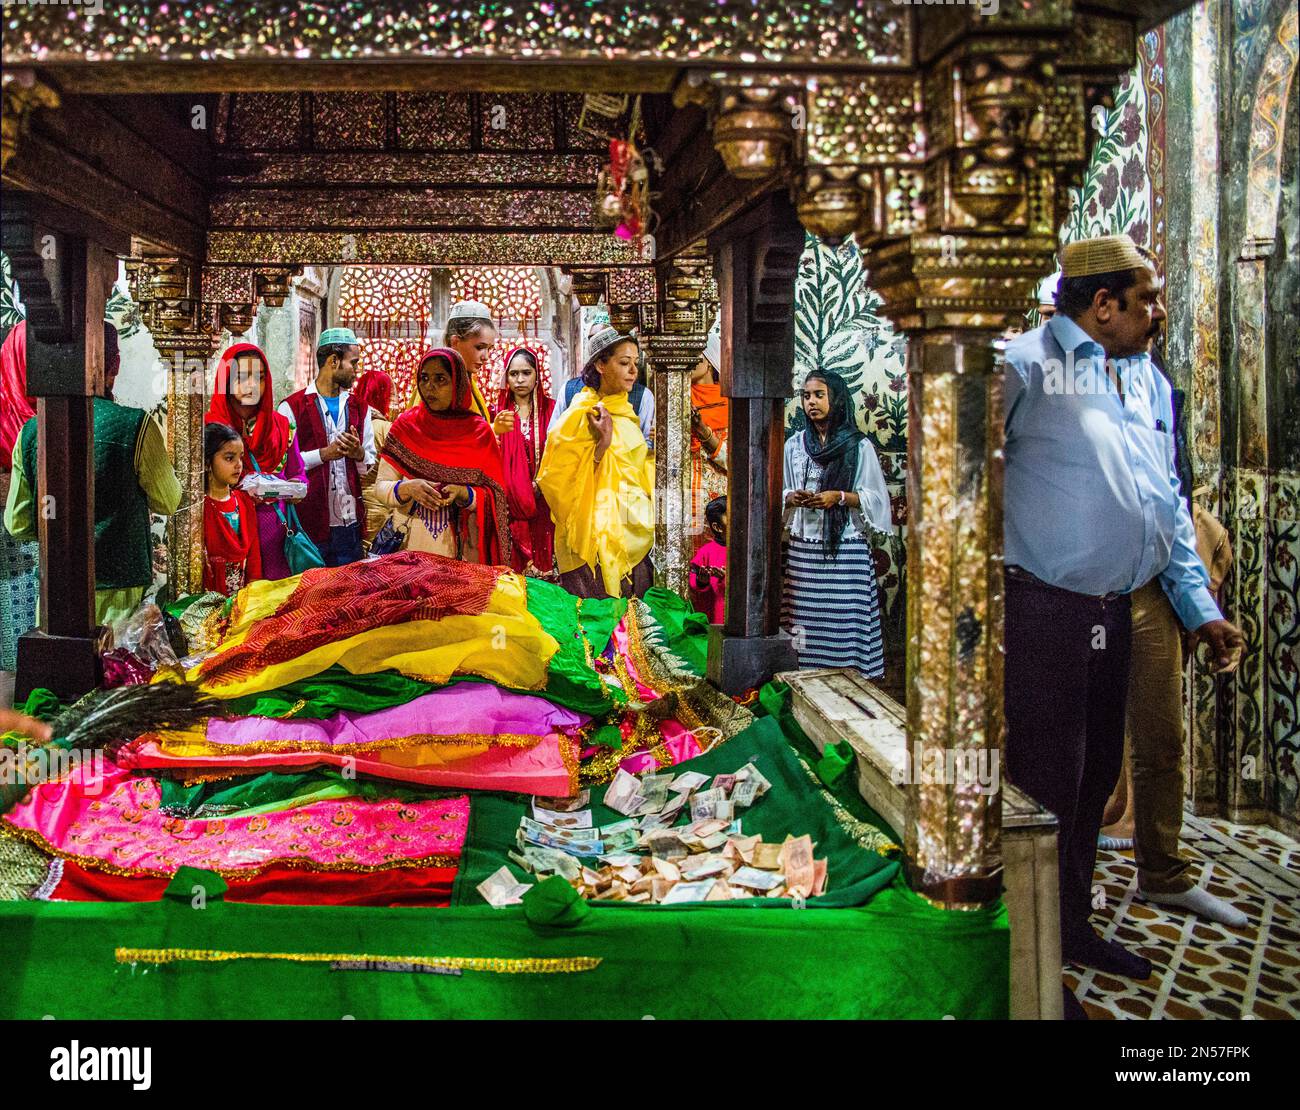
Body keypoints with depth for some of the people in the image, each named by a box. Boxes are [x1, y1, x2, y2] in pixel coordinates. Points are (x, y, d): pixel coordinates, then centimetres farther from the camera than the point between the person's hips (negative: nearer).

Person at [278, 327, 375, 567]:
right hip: (309, 524, -4)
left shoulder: (359, 408, 16)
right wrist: (325, 453, -16)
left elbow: (373, 467, 15)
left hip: (350, 525, 5)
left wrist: (359, 454, -6)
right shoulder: (292, 407, 0)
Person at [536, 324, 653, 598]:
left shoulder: (624, 412, 14)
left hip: (631, 532, 8)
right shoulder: (583, 414, -9)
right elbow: (558, 473, -14)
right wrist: (602, 444, -21)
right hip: (599, 533, -7)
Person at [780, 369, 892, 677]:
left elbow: (876, 498, 0)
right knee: (804, 617, 1)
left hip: (846, 547, -3)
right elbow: (780, 493, 15)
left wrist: (839, 497, -14)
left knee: (845, 620, -4)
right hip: (802, 547, 3)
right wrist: (792, 498, -7)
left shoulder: (858, 447, 0)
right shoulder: (794, 444, 11)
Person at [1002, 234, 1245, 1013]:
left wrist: (1201, 607, 15)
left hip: (1114, 613, 8)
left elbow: (1170, 506, 20)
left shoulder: (1149, 383, 16)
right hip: (1041, 608, -8)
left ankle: (1072, 924, 36)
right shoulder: (1025, 367, -9)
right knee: (1046, 785, -2)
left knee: (1095, 777, 18)